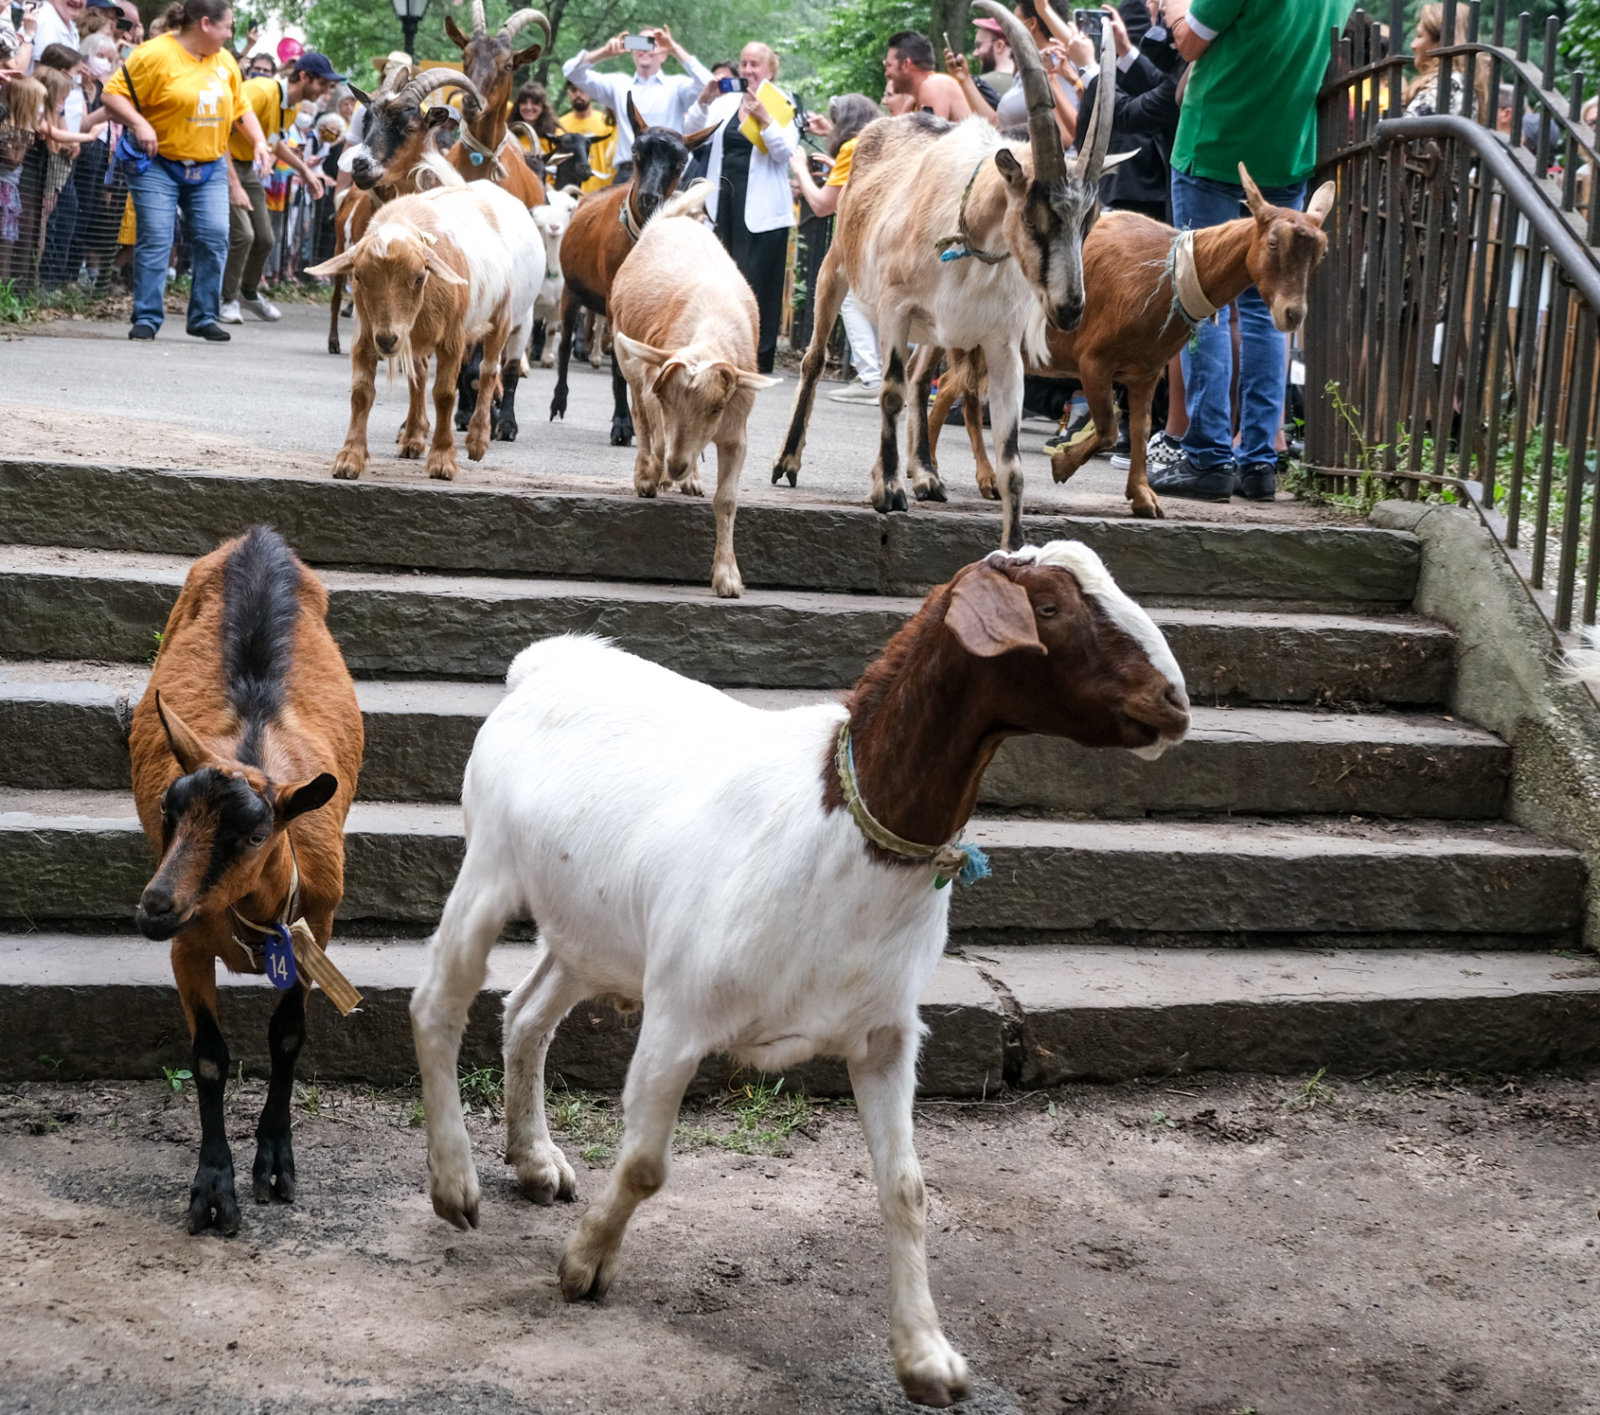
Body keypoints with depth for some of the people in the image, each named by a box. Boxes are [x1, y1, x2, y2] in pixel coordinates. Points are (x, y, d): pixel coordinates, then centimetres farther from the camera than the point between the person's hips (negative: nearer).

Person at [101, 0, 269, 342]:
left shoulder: (224, 61, 9)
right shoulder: (156, 54, -12)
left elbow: (240, 108, 20)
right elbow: (113, 94, -12)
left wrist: (259, 142, 7)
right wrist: (138, 124, -25)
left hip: (209, 169, 5)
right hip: (158, 164, -5)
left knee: (214, 237, -3)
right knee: (155, 239, -9)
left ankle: (204, 318, 7)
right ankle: (146, 319, -3)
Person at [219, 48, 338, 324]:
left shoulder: (294, 104, 3)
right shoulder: (260, 92, -26)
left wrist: (305, 171, 15)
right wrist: (234, 185, -32)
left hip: (247, 167, 9)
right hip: (224, 163, -9)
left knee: (264, 238, 9)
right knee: (242, 233, -19)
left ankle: (249, 293, 32)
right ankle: (227, 300, -5)